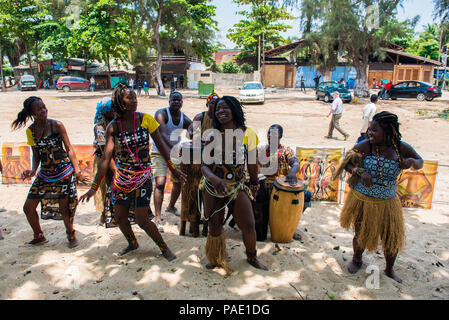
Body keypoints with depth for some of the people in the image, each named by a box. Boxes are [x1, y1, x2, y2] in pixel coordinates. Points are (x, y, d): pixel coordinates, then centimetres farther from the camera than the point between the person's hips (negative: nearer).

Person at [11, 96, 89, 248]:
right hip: (44, 174, 5)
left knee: (64, 208, 1)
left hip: (64, 172, -5)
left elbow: (69, 149, -6)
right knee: (28, 207, 7)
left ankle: (71, 234, 29)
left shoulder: (56, 125, -8)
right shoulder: (30, 130, 4)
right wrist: (33, 170, -6)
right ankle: (39, 236, 31)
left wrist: (77, 171, -12)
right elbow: (36, 155, 12)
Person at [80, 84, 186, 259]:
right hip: (121, 176, 3)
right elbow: (106, 157, -6)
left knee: (142, 220, -4)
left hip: (142, 176, -3)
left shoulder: (145, 119, -8)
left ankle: (164, 247, 20)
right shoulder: (114, 126, -5)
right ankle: (132, 243, 42)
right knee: (119, 217, 14)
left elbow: (161, 145, -1)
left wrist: (173, 169, 0)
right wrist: (94, 187, -7)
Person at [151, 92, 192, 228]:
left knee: (178, 182, 12)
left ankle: (171, 206, 39)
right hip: (160, 152, -6)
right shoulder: (161, 113, -15)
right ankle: (158, 217, -8)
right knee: (160, 183, -17)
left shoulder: (184, 118, 2)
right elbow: (162, 135, -27)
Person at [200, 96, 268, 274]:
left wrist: (254, 184, 17)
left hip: (237, 187, -1)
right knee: (214, 227, 12)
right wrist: (215, 179, -30)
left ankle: (252, 257, 29)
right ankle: (216, 259, 39)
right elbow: (204, 166, -10)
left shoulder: (247, 134, -6)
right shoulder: (213, 136, -6)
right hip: (213, 187, 1)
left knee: (249, 226, -1)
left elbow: (252, 163, 6)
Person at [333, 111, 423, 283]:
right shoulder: (364, 146, -14)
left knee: (393, 239, 12)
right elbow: (346, 164, -6)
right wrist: (361, 172, -26)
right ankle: (356, 260, 47)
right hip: (362, 200, -2)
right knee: (361, 235, 15)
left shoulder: (402, 148, -7)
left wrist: (412, 162, -15)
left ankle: (389, 269, 42)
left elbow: (420, 162, 10)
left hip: (387, 204, 2)